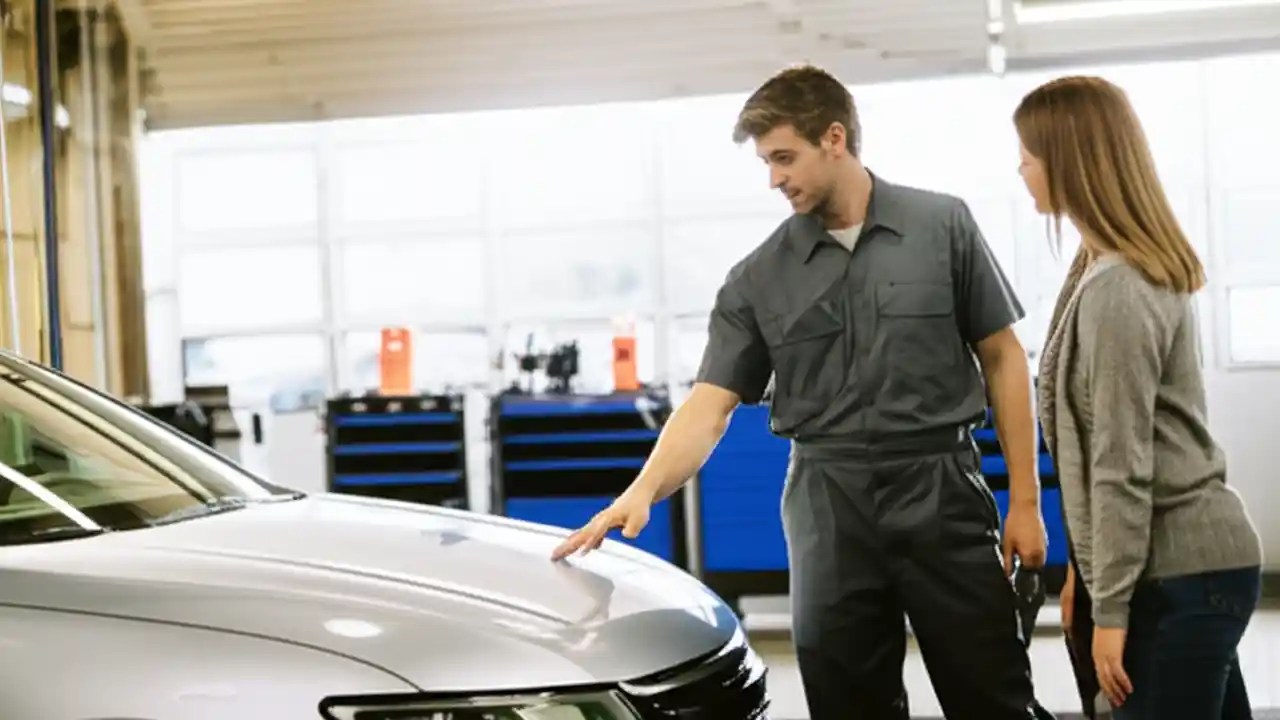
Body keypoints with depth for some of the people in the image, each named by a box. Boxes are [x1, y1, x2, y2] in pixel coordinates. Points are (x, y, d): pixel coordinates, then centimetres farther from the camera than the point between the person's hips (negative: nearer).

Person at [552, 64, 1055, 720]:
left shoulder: (943, 226, 0)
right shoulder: (759, 279, 4)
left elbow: (1002, 360, 3)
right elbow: (710, 402, 0)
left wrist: (1025, 500, -1)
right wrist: (643, 490, -16)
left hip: (942, 492, -2)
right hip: (827, 506, 2)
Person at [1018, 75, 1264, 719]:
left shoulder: (1115, 290, -18)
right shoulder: (1145, 268, 11)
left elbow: (1122, 467, -19)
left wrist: (1110, 607, -15)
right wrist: (1093, 578, 19)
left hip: (1176, 572, -9)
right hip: (1198, 558, 9)